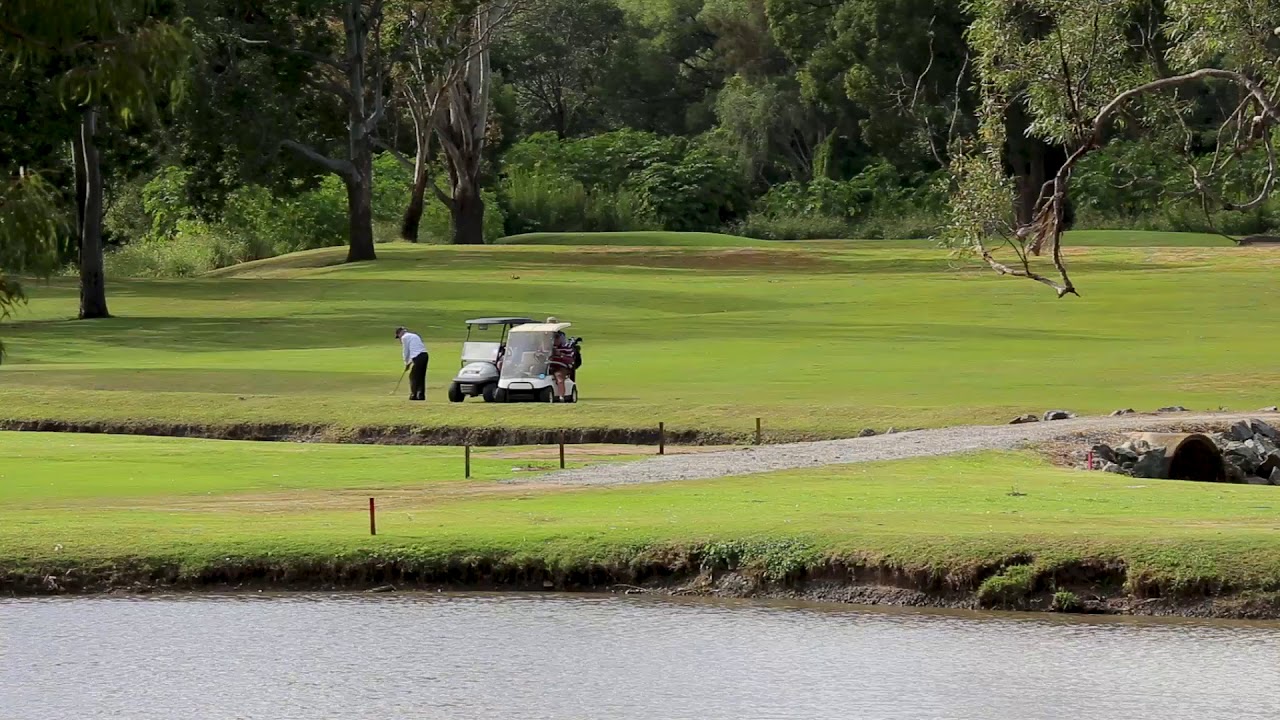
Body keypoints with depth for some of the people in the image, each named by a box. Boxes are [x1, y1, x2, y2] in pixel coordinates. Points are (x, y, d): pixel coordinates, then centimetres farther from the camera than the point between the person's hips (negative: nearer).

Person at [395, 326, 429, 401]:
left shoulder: (404, 337, 3)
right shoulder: (414, 335, 28)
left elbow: (406, 351, 3)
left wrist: (406, 363, 15)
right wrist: (410, 362, 24)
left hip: (418, 357, -8)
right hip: (425, 355, 8)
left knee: (413, 376, 0)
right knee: (421, 376, 12)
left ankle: (414, 395, -3)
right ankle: (421, 395, 12)